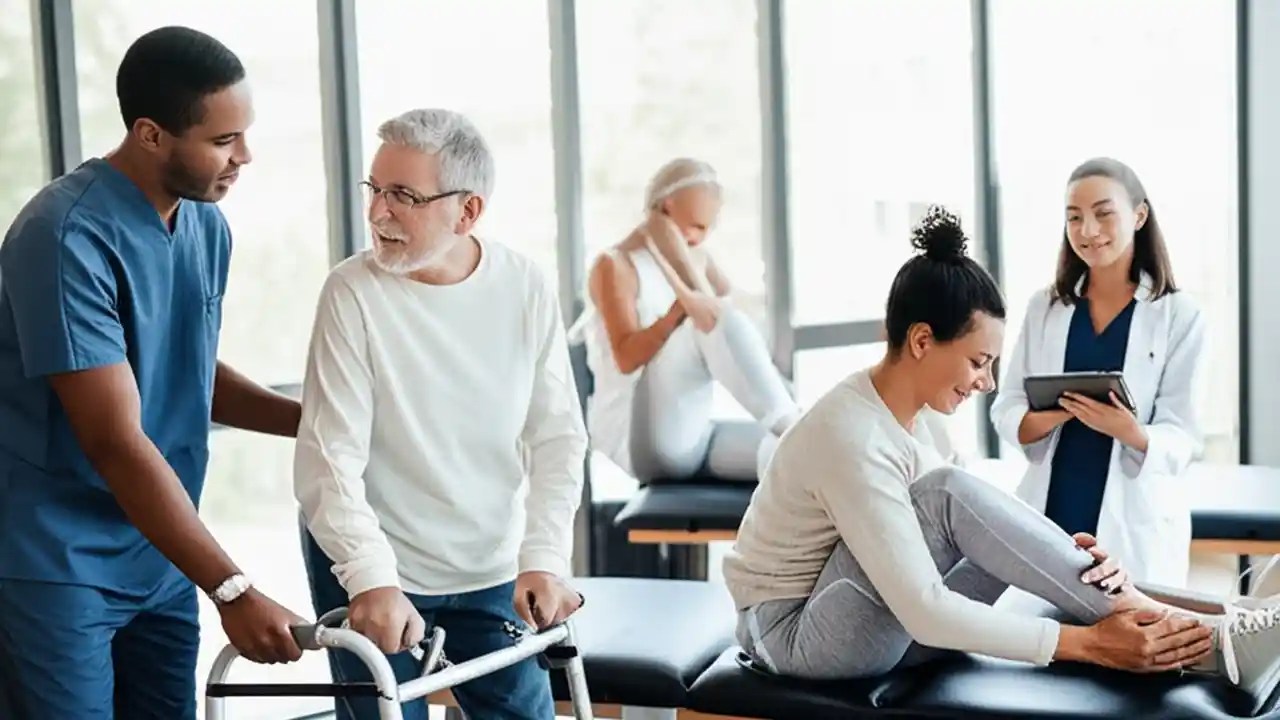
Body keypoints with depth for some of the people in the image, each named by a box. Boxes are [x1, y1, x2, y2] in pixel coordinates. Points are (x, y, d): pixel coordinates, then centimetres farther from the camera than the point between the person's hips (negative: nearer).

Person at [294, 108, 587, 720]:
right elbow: (331, 458, -18)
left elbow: (557, 438, -4)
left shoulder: (526, 290, -7)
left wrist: (542, 560, -13)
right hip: (372, 568, -3)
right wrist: (371, 578, -28)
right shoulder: (353, 293, -16)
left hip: (491, 571, 3)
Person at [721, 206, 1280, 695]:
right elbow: (923, 611, -31)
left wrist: (1062, 559, -20)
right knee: (948, 493, -27)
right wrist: (1085, 643, -31)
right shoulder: (852, 437, -27)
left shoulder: (918, 411, 2)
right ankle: (1190, 636, -23)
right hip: (794, 635, -8)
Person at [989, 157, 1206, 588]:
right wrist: (1055, 415, -18)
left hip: (1133, 526, -2)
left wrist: (1133, 434, -26)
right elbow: (1005, 411, 3)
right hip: (1049, 515, 2)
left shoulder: (1178, 314, -1)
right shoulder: (1044, 307, 7)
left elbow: (1182, 439, -5)